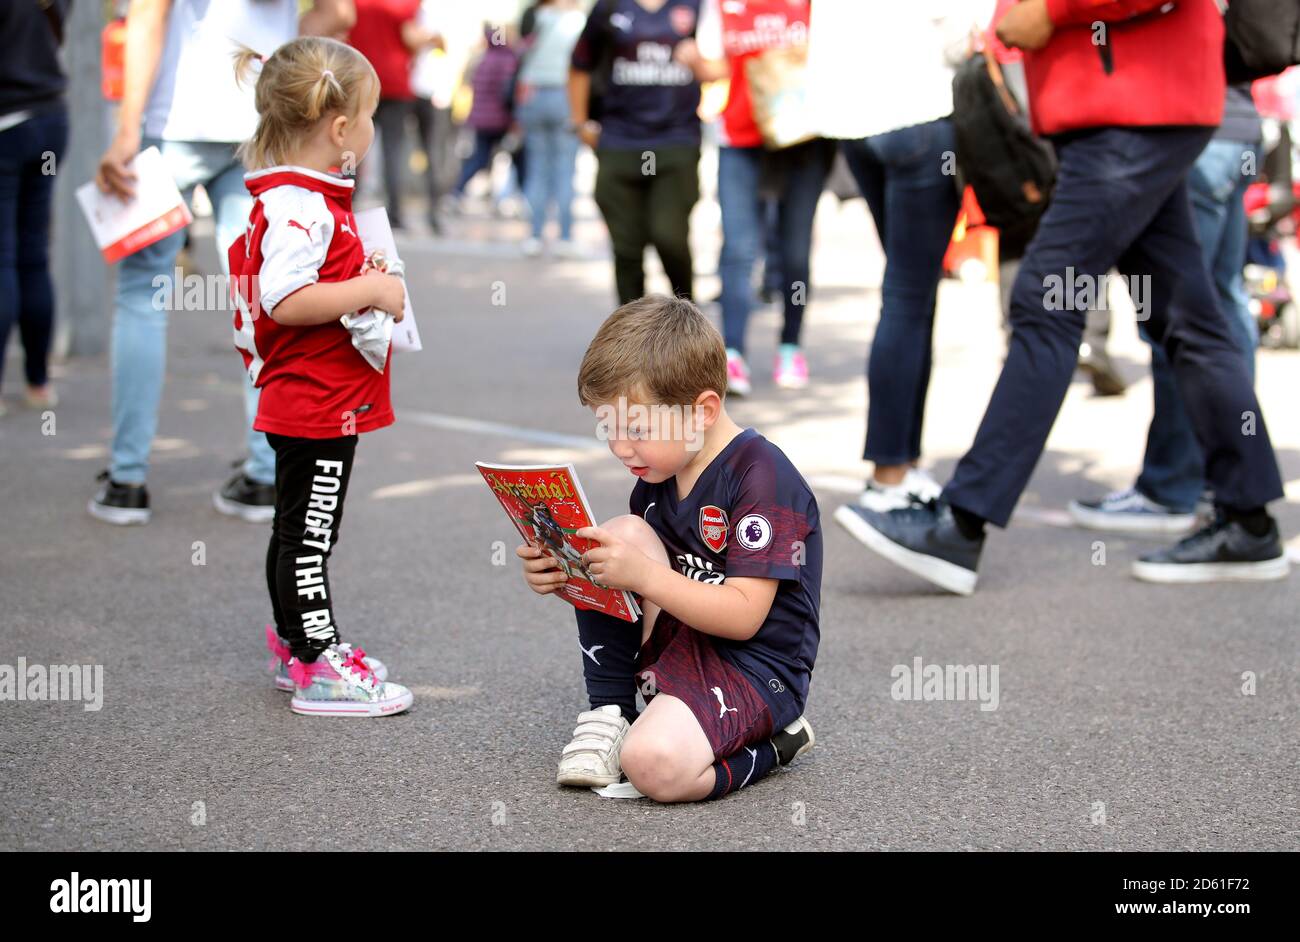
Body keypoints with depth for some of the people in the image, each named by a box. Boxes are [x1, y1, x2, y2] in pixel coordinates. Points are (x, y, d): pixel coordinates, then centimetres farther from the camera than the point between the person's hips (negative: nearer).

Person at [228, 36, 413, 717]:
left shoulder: (305, 198, 12)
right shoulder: (299, 207, -21)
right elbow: (284, 302, -30)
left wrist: (364, 282, 14)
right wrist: (370, 290, -24)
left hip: (320, 402, 11)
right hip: (315, 403, -11)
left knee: (298, 528, 19)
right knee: (308, 533, -3)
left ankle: (295, 646, 32)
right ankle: (319, 668, 4)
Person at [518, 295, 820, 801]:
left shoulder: (763, 478, -18)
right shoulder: (659, 472, 7)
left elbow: (744, 616, -24)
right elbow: (631, 576, 15)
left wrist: (644, 574, -31)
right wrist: (560, 571, -5)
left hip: (756, 665, -8)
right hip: (679, 640, 8)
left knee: (654, 765, -33)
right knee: (624, 532, -14)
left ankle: (771, 744, -1)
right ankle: (609, 715, -3)